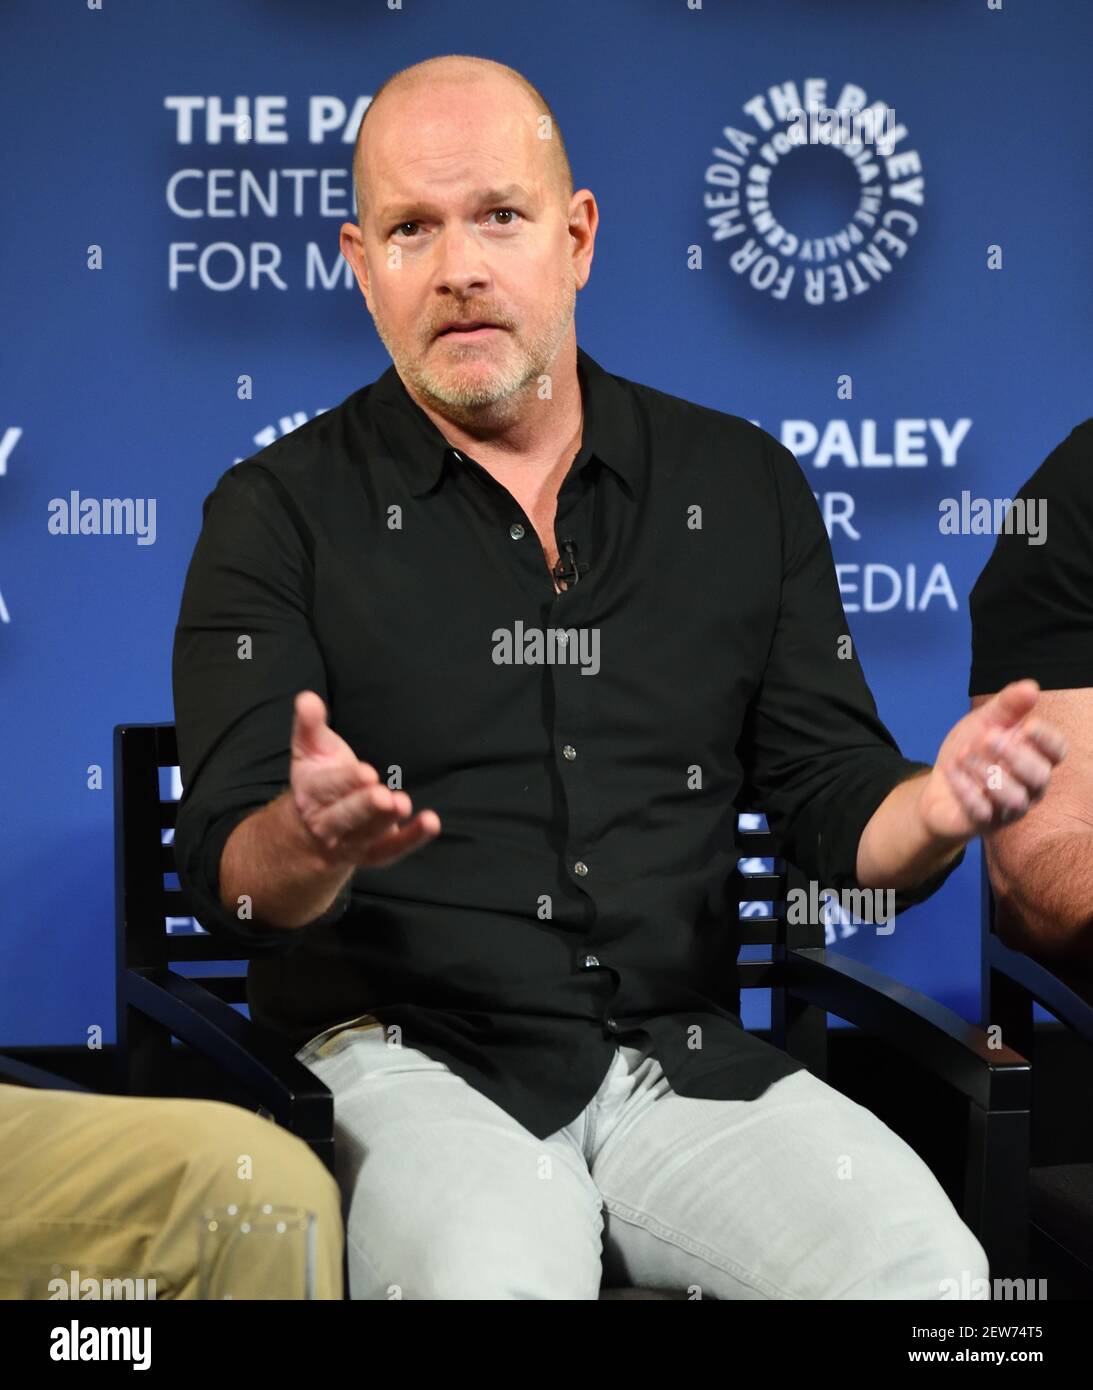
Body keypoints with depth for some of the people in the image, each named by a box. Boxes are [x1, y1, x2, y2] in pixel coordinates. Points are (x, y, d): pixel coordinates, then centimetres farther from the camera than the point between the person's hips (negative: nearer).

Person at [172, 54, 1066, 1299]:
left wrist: (937, 808, -12)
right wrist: (312, 842, -29)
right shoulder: (278, 516, 4)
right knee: (495, 1273, -34)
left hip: (683, 1060, 3)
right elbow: (227, 874, -5)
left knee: (920, 1265, -23)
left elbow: (831, 801, 12)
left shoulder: (744, 489, 13)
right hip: (402, 1058, -3)